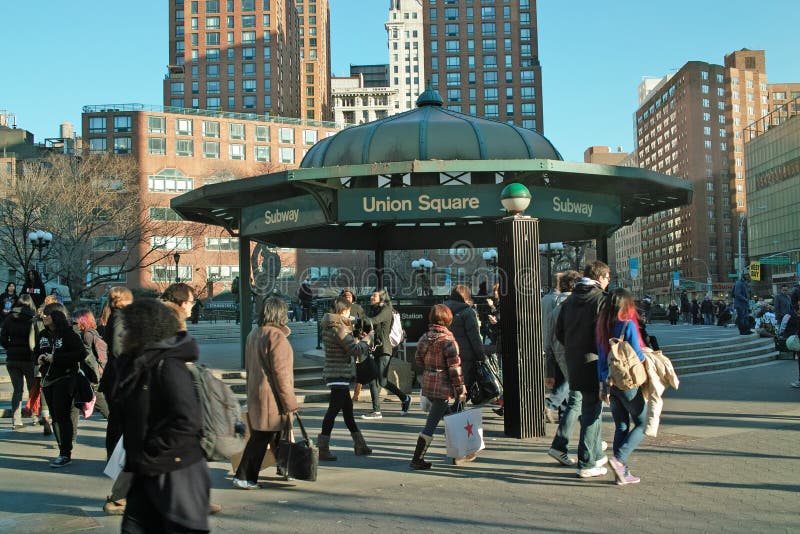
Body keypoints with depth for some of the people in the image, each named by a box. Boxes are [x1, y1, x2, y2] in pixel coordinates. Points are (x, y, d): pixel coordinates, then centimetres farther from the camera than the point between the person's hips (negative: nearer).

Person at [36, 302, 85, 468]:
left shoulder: (68, 334, -10)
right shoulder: (43, 335, 12)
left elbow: (82, 353, -18)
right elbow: (37, 352, 25)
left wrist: (56, 358, -19)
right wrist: (39, 358, 0)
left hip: (64, 380, -7)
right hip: (47, 380, 7)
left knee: (63, 417, -9)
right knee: (55, 417, 11)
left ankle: (66, 454, -4)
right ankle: (63, 452, 19)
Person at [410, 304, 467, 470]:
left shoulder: (424, 338, 5)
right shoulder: (447, 340, -15)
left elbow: (419, 361, 12)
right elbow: (454, 367, -14)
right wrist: (461, 390, -8)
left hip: (427, 385, 7)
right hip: (442, 387, -7)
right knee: (431, 424, -3)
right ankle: (417, 459, -2)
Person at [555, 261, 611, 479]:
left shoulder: (570, 300, 11)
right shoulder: (600, 299, -12)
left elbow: (559, 332, 12)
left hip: (573, 362, 8)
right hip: (592, 363, -8)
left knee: (589, 409, 20)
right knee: (592, 411, -1)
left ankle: (596, 455, 32)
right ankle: (586, 464, 2)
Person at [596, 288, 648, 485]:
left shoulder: (603, 326, 6)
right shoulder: (628, 325, -14)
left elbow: (601, 358, 9)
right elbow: (637, 355, -14)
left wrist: (603, 384, 14)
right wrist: (647, 358, 8)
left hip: (610, 381, 7)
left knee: (621, 426, 12)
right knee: (642, 424, 4)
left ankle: (622, 472, 13)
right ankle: (619, 459, -11)